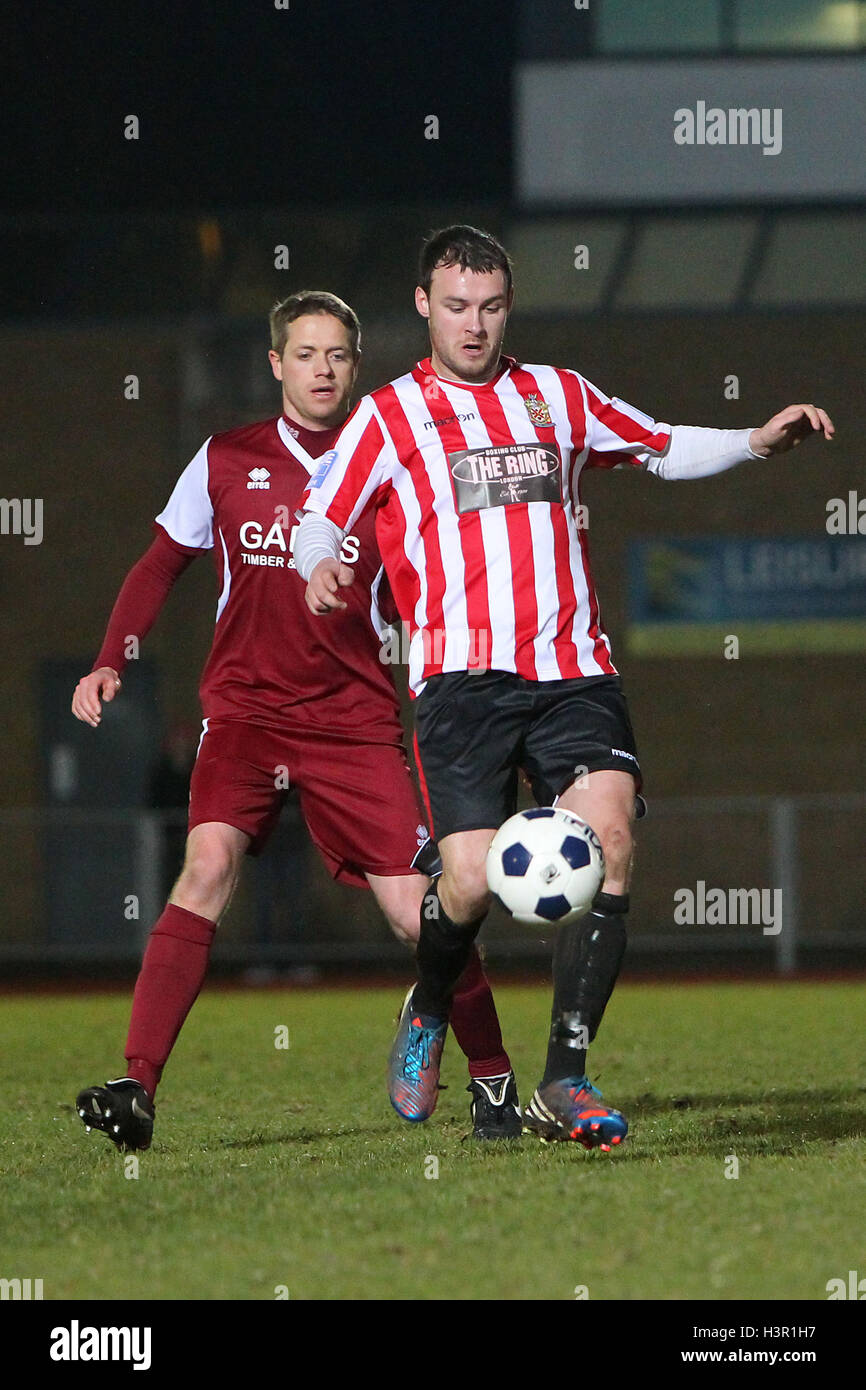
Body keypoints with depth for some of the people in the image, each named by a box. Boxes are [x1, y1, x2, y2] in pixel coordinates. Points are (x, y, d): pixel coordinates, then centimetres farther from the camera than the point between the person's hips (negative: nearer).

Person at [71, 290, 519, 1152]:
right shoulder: (226, 460, 5)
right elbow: (161, 564, 15)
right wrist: (111, 662, 3)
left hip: (355, 718, 0)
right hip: (244, 708, 0)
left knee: (416, 910, -5)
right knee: (209, 864, -24)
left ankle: (492, 1079, 19)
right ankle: (137, 1088, -27)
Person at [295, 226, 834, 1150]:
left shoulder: (559, 397, 18)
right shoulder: (389, 414, 8)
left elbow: (663, 449, 30)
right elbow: (317, 517, 3)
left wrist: (756, 442, 14)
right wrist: (320, 564, -19)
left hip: (572, 672, 3)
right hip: (463, 675, -3)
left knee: (608, 836, -20)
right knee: (471, 880, -15)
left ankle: (564, 1083, -17)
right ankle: (427, 1014, 20)